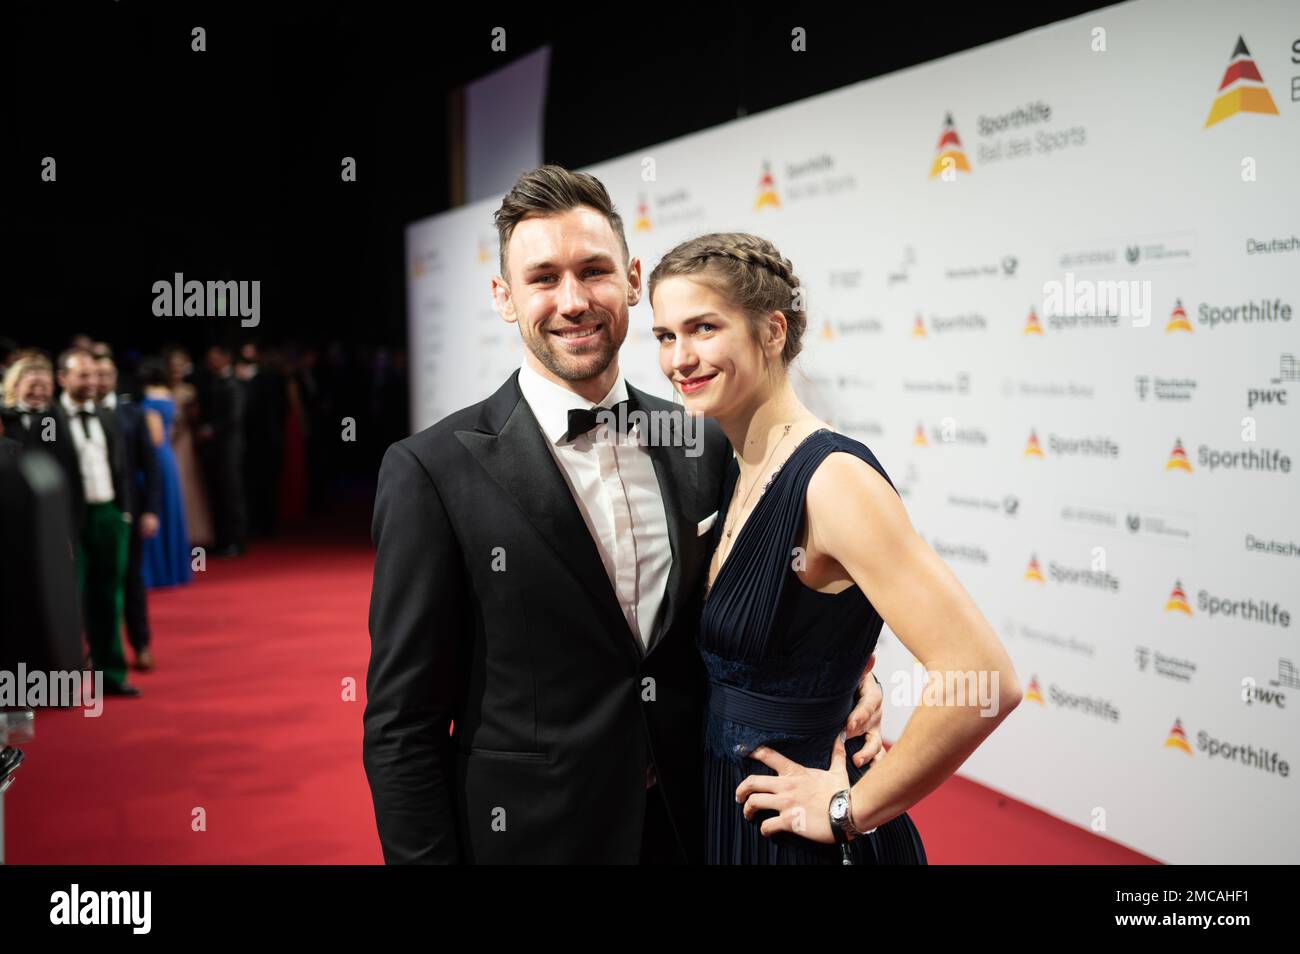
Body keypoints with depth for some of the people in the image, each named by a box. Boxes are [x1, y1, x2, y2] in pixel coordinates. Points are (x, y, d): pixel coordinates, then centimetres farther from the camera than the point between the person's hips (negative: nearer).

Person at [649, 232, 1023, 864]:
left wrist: (851, 809, -21)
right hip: (725, 813, 8)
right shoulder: (741, 473, 2)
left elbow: (985, 681, -31)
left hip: (804, 836, -8)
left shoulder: (833, 476, -23)